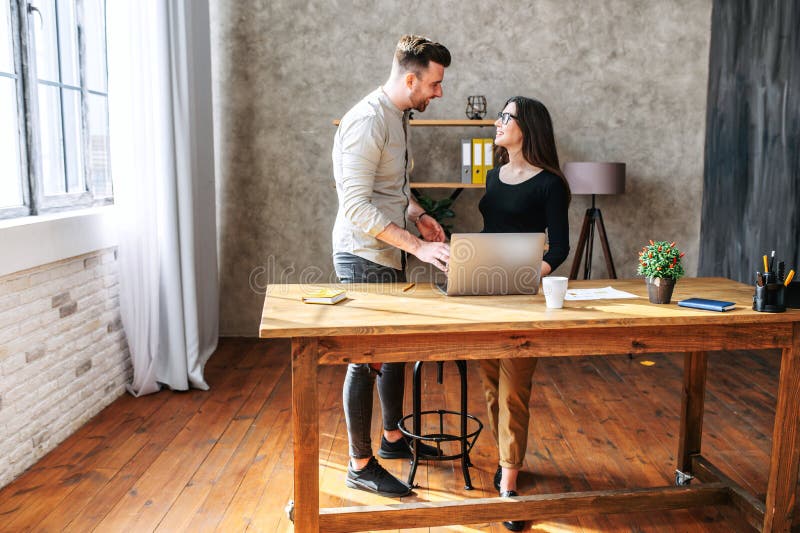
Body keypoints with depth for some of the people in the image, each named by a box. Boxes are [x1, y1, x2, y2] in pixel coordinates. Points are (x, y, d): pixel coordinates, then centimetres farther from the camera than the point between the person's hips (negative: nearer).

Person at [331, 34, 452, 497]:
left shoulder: (399, 117, 10)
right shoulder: (367, 122, -22)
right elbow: (356, 206, -28)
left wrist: (417, 212, 3)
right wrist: (419, 246, -30)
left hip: (391, 255, 10)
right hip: (364, 258, -10)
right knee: (367, 359, 0)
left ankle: (393, 437, 37)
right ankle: (361, 465, 15)